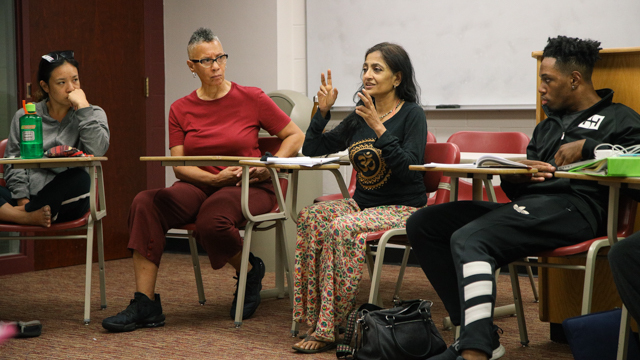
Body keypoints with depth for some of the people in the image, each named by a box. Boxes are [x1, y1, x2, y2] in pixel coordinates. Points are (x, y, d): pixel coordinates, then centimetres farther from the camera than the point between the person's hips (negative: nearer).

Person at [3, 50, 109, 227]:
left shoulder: (93, 114, 10)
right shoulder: (23, 116, 14)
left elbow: (97, 150, -11)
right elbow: (12, 161, 7)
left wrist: (83, 106, -9)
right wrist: (22, 198, -10)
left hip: (66, 201, -1)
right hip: (29, 195, 1)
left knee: (79, 178, -37)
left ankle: (21, 212, -21)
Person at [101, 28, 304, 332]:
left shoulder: (252, 99, 0)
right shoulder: (181, 110, 8)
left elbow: (296, 136, 4)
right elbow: (179, 166, 3)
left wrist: (269, 166, -11)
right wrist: (215, 178, -15)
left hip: (248, 188, -3)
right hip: (200, 186, 3)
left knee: (211, 219, -37)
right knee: (146, 203, -25)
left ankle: (250, 270, -1)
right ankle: (145, 305, -23)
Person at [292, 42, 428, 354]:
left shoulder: (412, 115, -5)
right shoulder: (359, 116, 13)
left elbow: (407, 167, -19)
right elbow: (311, 150, 14)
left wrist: (378, 127, -24)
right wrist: (323, 111, 2)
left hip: (403, 208, -6)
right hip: (363, 202, 6)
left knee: (342, 228, -33)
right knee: (310, 217, -23)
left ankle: (330, 328, -26)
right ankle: (316, 320, -26)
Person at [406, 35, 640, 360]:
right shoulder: (547, 126, 32)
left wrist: (587, 146, -13)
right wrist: (514, 177, 2)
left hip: (573, 206, -9)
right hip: (527, 205, 9)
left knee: (469, 239, -32)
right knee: (422, 224, -4)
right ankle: (473, 332, -11)